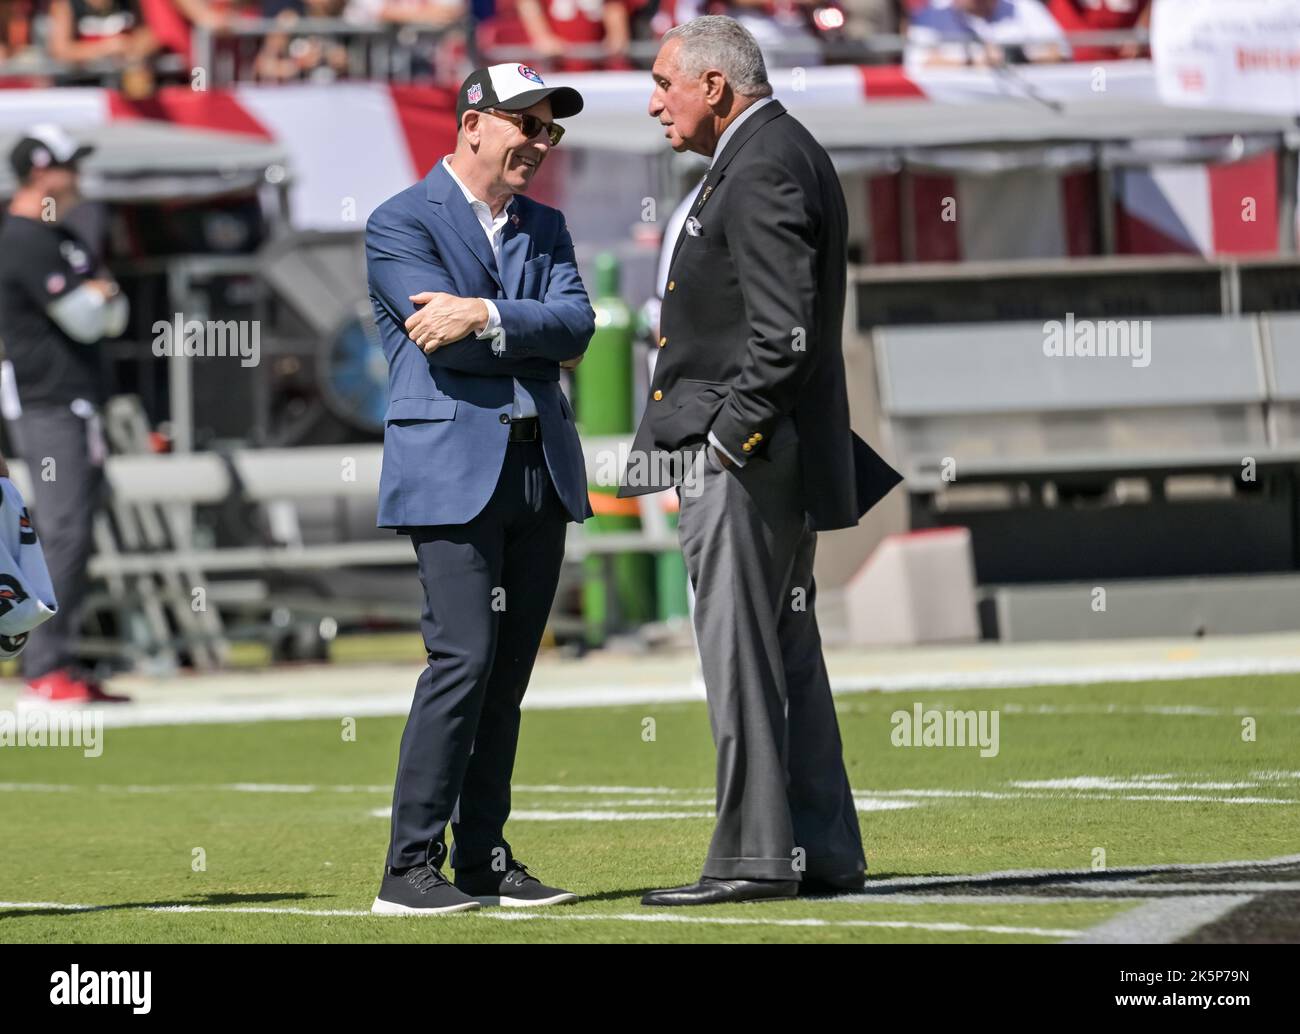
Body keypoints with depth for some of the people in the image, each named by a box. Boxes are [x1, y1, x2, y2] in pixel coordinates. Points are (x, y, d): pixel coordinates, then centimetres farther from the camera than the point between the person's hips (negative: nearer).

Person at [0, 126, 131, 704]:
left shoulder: (60, 239, 19)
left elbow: (113, 318, 21)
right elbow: (83, 320, -17)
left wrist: (99, 296, 1)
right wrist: (96, 294, 3)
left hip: (74, 406, 10)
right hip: (48, 407, -10)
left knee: (73, 537, 11)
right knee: (64, 533, -15)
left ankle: (57, 666, 14)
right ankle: (47, 669, -17)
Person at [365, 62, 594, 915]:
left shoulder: (546, 228, 18)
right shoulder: (402, 224, -1)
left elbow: (577, 325, 0)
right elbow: (444, 343, -14)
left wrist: (486, 317, -15)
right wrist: (535, 338, -4)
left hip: (541, 475, 6)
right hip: (453, 472, -6)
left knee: (508, 671, 6)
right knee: (463, 660, -13)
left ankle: (485, 857, 11)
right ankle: (410, 867, -10)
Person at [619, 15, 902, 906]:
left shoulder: (763, 170, -15)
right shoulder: (784, 156, 18)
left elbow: (783, 332, -22)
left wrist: (728, 440, -18)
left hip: (747, 460, -11)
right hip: (773, 457, 11)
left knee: (743, 656, -9)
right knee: (787, 655, 12)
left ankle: (756, 856, -9)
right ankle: (823, 852, 14)